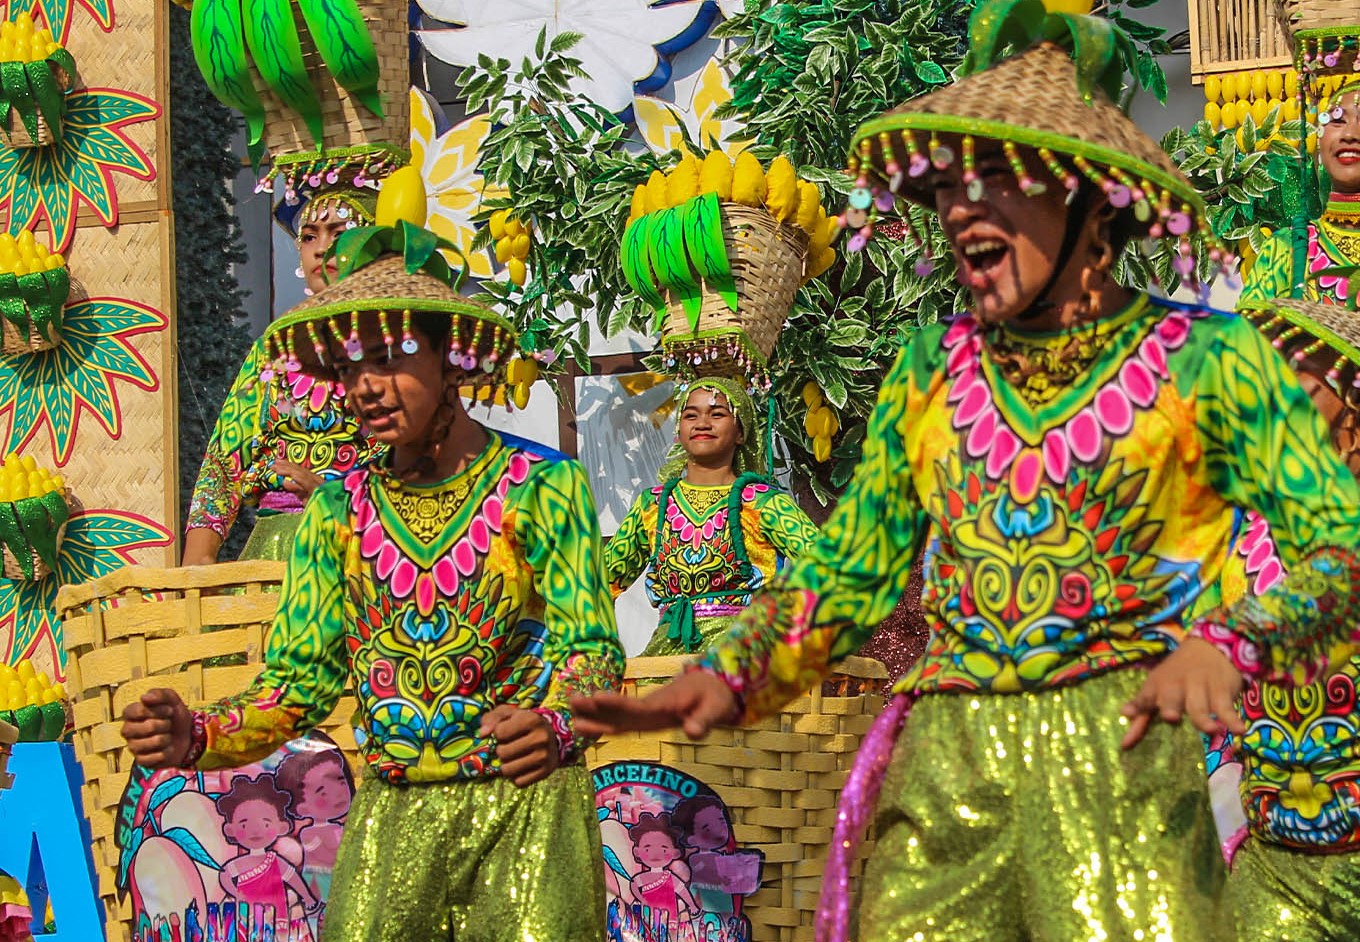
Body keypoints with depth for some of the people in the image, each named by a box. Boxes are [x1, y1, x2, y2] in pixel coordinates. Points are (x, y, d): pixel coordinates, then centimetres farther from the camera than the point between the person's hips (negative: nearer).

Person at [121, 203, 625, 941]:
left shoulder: (541, 484, -6)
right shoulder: (337, 511, 4)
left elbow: (590, 648, -10)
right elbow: (300, 678, 3)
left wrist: (553, 724, -32)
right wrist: (198, 736, -16)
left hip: (527, 804, -3)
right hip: (392, 810, 3)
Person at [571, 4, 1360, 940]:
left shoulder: (1201, 357, -1)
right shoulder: (934, 366, 11)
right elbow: (848, 569, 15)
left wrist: (1225, 643, -23)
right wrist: (725, 675, -1)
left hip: (1125, 750, -3)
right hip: (943, 762, 3)